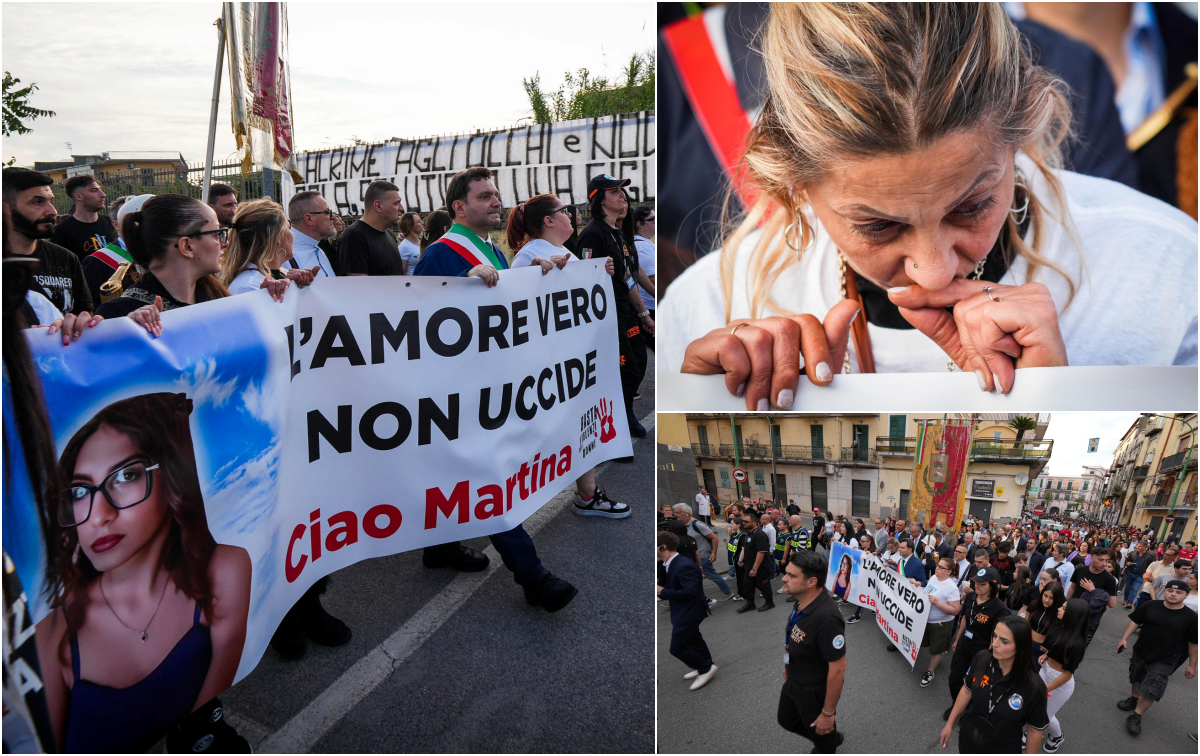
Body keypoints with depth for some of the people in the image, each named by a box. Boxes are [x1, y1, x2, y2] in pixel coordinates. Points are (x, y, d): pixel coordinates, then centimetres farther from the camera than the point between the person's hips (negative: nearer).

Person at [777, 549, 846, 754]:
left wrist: (828, 713, -21)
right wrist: (789, 666, 21)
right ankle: (832, 737, 51)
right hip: (794, 682, 9)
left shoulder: (826, 619, -38)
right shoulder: (803, 601, -10)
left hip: (815, 691, -9)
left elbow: (838, 668, -30)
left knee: (821, 735, 18)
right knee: (786, 720, 29)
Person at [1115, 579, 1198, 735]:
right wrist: (1124, 638, -9)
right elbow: (1135, 622, 0)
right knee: (1137, 679, 21)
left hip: (1164, 661, -3)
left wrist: (1192, 665, 0)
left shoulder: (1191, 618, -12)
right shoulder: (1150, 606, -8)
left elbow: (1193, 644, -4)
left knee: (1150, 689, -6)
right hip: (1140, 652, 3)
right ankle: (1134, 699, 47)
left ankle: (1136, 717, 6)